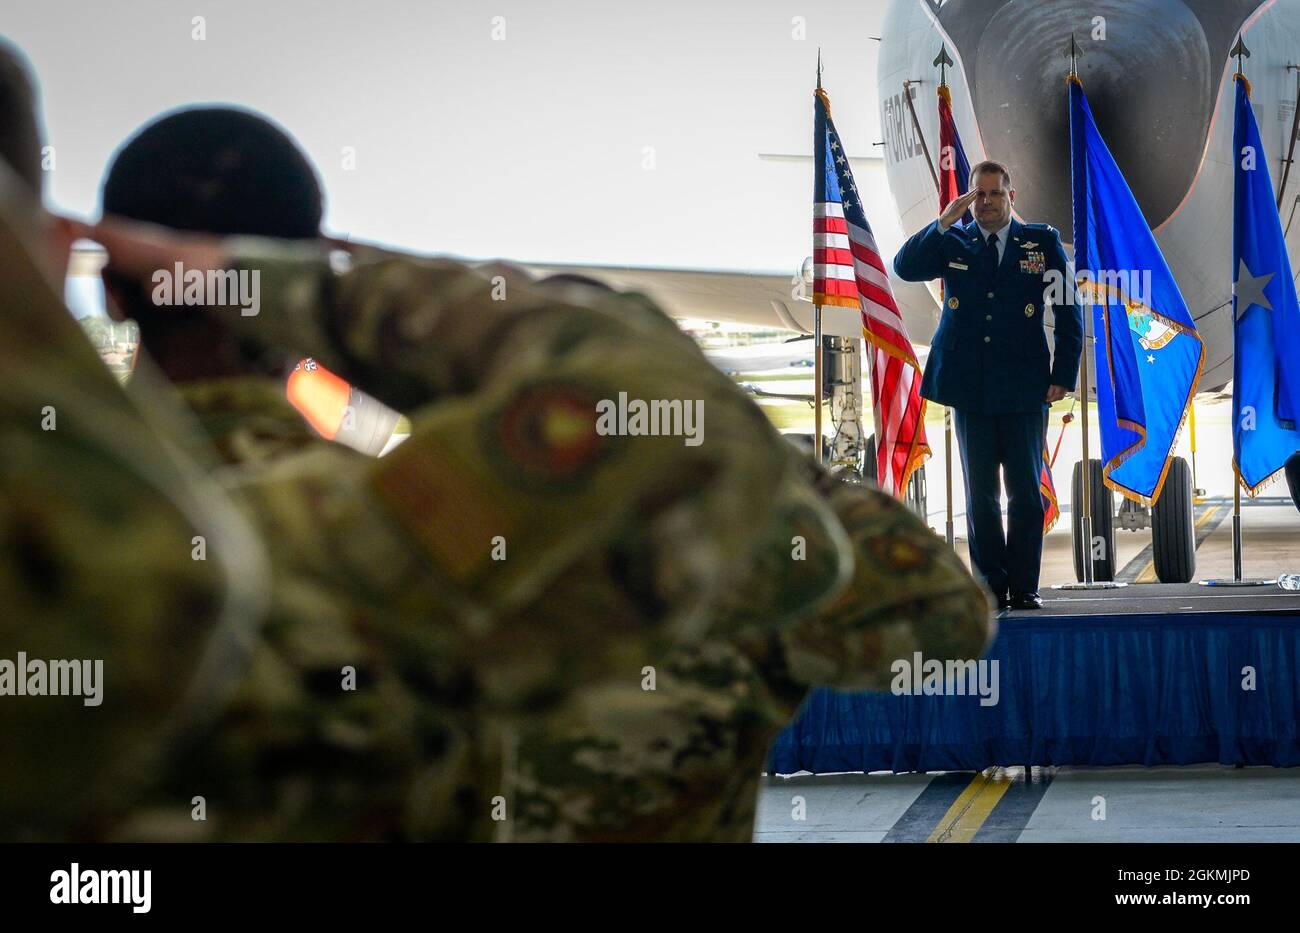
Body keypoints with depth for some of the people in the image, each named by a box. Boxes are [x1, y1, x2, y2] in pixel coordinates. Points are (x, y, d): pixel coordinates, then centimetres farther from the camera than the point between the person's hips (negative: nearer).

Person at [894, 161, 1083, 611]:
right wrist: (944, 222, -16)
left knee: (1026, 492, 0)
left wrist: (1063, 375, -2)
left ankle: (1024, 587, 7)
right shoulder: (953, 243, 8)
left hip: (1024, 386, -1)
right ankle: (991, 586, 10)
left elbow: (1069, 312, 5)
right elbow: (905, 267, -9)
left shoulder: (1043, 242, 5)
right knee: (980, 494, 4)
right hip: (970, 387, 1)